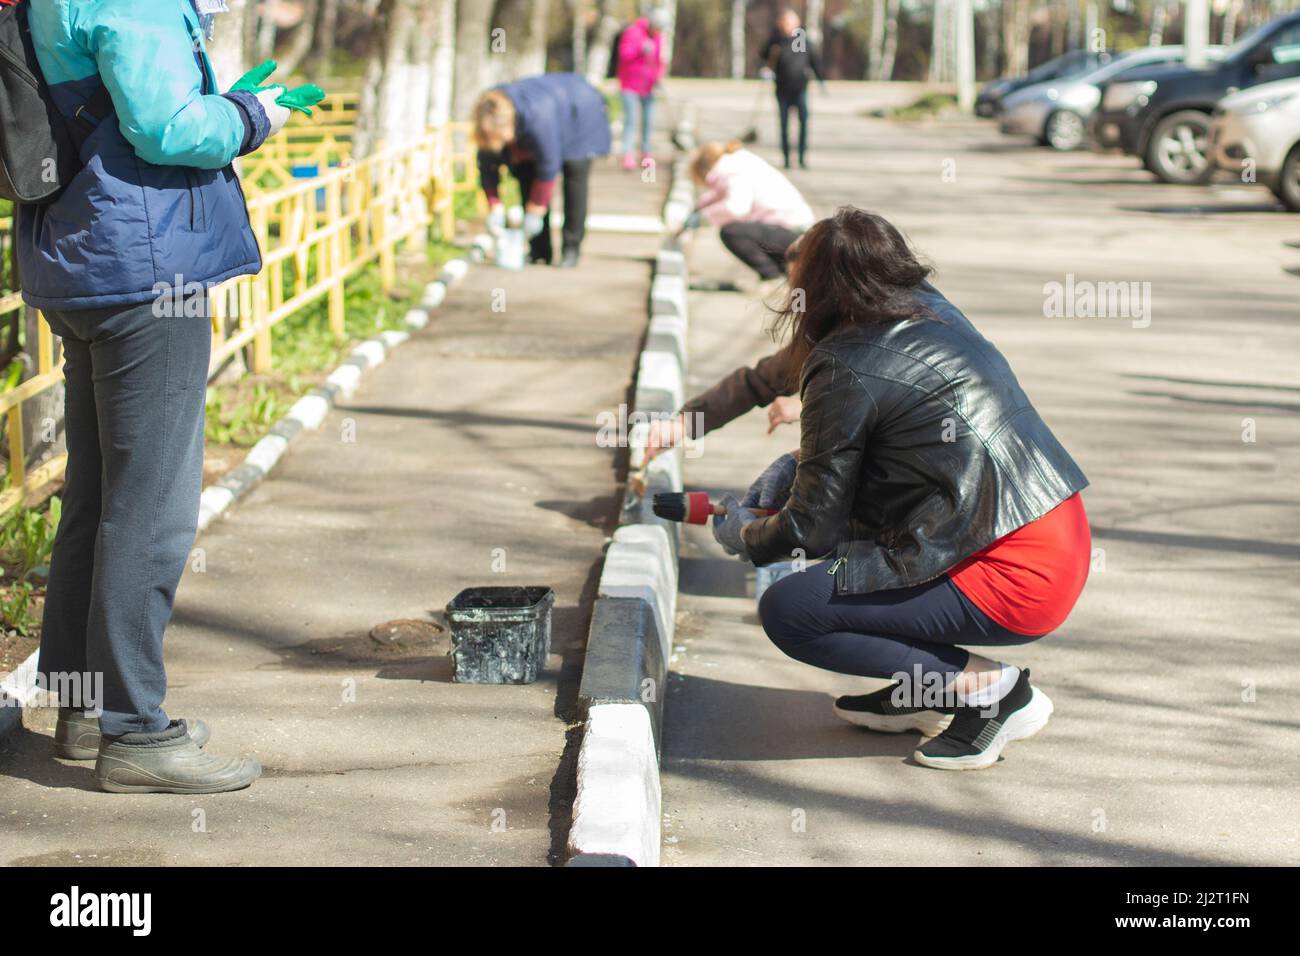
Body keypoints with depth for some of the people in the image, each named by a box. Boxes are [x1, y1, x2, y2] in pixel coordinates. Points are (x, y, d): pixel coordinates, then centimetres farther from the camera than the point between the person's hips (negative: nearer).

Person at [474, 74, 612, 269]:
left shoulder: (537, 119, -47)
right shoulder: (490, 121, -27)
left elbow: (549, 167, -38)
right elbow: (488, 166, -14)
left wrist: (534, 211, -29)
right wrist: (495, 207, -17)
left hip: (580, 112, -6)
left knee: (574, 172, -17)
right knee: (525, 172, -5)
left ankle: (571, 249, -6)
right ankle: (540, 251, 1)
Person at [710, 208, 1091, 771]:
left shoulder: (846, 367, -13)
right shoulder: (932, 309, 11)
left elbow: (812, 527, -7)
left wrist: (747, 538, 13)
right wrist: (796, 464, 21)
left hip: (1013, 581, -9)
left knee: (786, 613, -5)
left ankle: (989, 687, -5)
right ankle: (922, 691, 21)